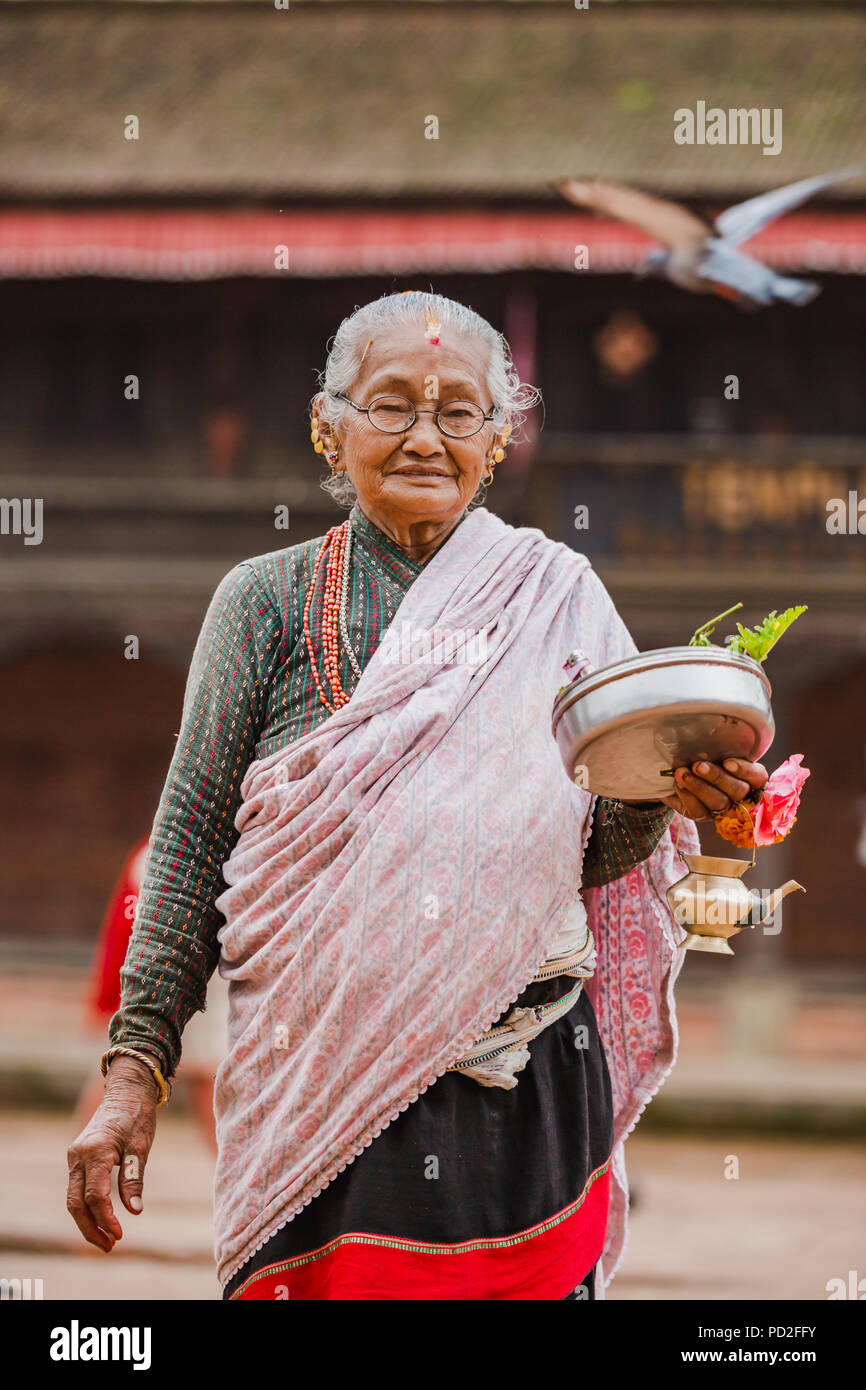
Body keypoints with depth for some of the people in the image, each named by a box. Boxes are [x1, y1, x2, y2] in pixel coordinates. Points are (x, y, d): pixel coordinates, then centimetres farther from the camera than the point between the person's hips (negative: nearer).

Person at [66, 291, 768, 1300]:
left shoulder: (556, 599, 8)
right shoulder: (270, 601, 4)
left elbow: (589, 857, 10)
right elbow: (192, 838, 3)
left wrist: (655, 799, -13)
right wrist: (133, 1071, -3)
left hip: (529, 1094, 2)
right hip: (321, 1093, -2)